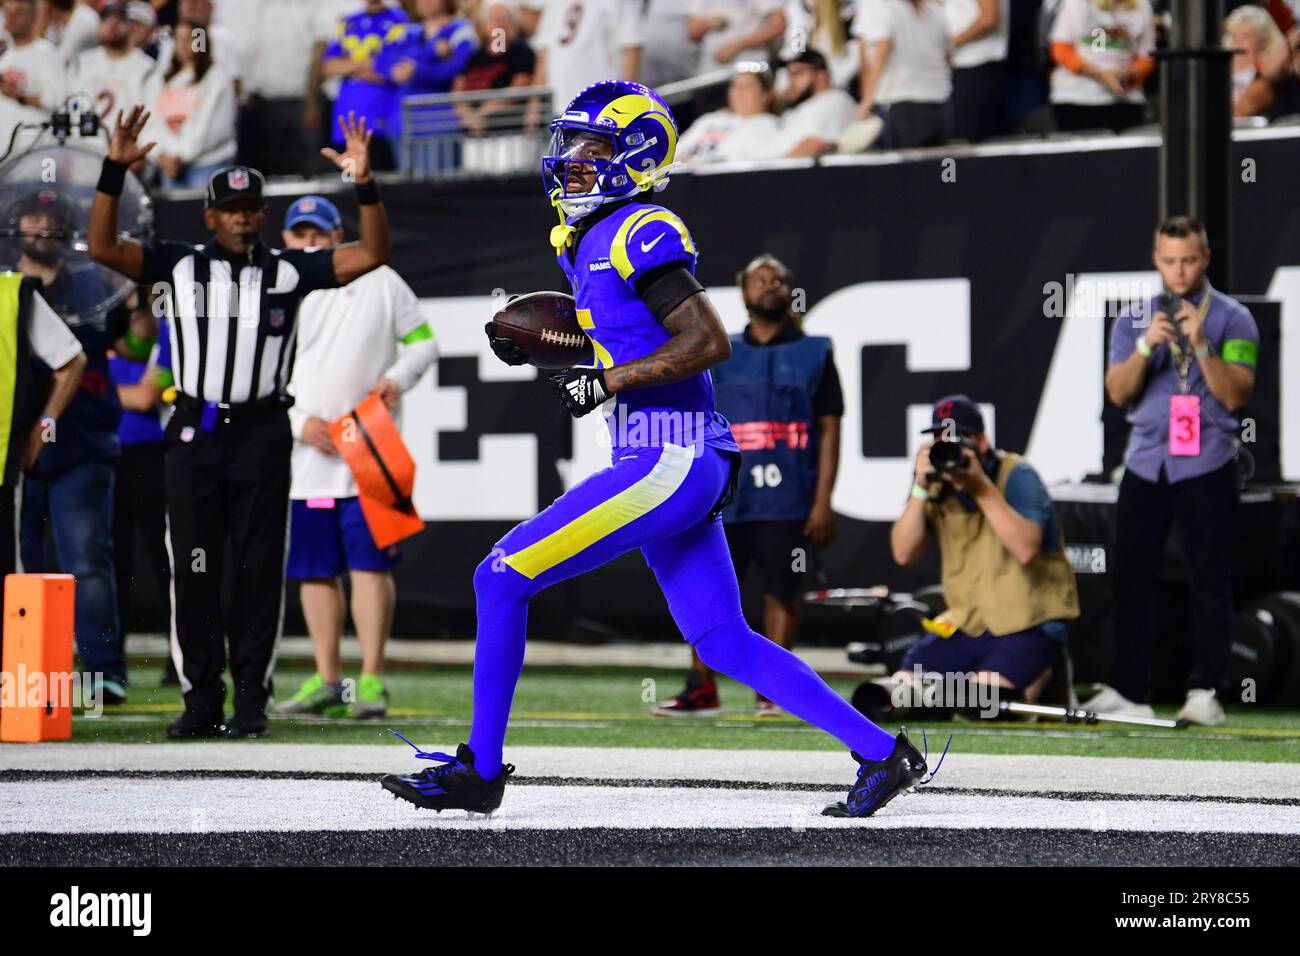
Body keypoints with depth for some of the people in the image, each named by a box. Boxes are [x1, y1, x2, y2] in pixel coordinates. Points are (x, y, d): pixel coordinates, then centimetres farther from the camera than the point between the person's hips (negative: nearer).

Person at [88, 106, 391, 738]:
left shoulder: (288, 272, 4)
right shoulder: (178, 267, 4)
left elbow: (372, 255, -2)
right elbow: (102, 247, -6)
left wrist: (364, 183, -14)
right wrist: (115, 170, -17)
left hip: (262, 434, 0)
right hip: (195, 432, 0)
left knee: (258, 569, 1)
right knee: (193, 569, 1)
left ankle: (250, 698, 8)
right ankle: (202, 699, 8)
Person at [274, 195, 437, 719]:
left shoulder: (381, 283, 3)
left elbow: (423, 341, 8)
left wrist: (398, 378, -11)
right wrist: (299, 423, -12)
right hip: (304, 458, 2)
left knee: (369, 564, -9)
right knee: (315, 570, 5)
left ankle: (372, 680, -7)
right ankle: (327, 680, 13)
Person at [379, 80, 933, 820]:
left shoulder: (641, 236, -13)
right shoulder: (589, 239, 16)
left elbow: (711, 342, -20)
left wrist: (607, 381, -18)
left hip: (668, 463, -10)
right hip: (668, 462, 10)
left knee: (503, 580, -7)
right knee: (724, 643, 11)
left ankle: (480, 771, 1)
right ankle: (881, 753, 13)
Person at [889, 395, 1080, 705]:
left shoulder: (1017, 476, -10)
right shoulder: (937, 486, 4)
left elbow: (1026, 549, -27)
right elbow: (904, 554, -7)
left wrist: (982, 489, -29)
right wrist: (920, 489, -17)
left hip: (1026, 624, -5)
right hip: (965, 622, 5)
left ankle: (1032, 684, 6)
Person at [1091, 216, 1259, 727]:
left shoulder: (1231, 318, 2)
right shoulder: (1134, 320, 12)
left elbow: (1235, 395, -6)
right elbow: (1118, 393, 3)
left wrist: (1201, 345, -18)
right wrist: (1146, 346, -13)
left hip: (1206, 467, -3)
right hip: (1145, 464, 4)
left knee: (1210, 580, -6)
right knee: (1130, 578, 2)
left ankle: (1206, 692, -3)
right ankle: (1127, 690, 8)